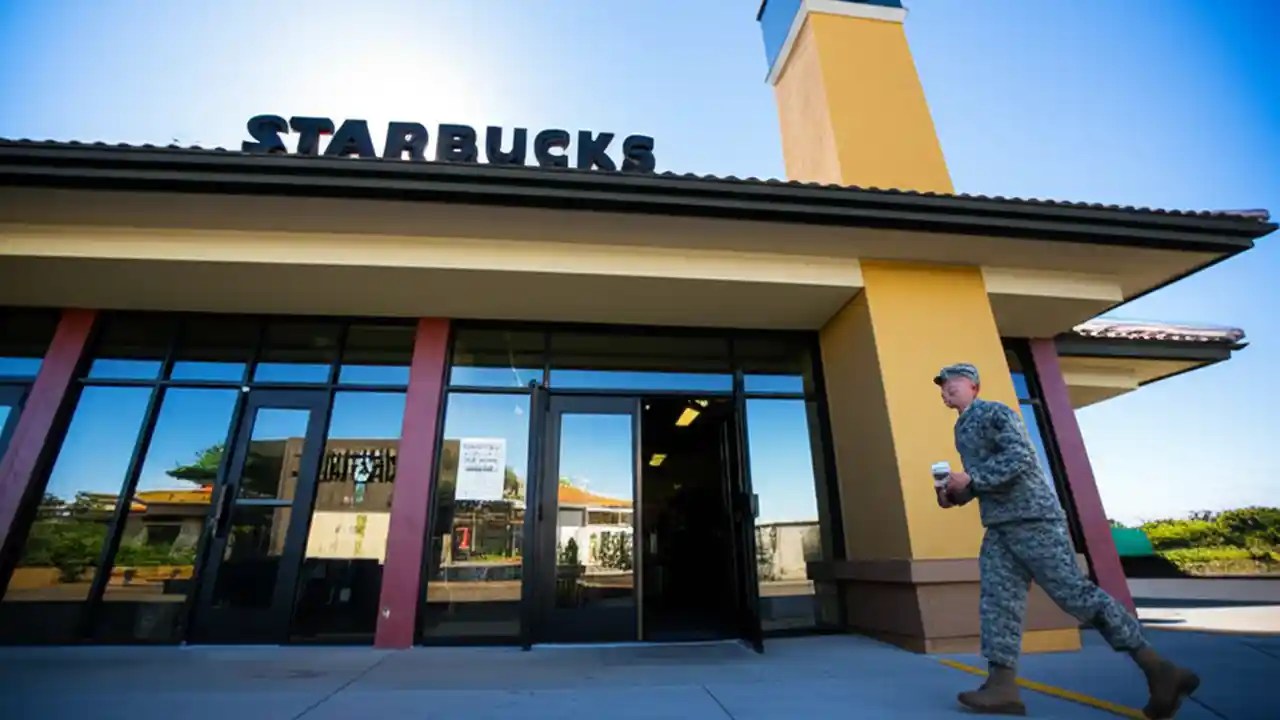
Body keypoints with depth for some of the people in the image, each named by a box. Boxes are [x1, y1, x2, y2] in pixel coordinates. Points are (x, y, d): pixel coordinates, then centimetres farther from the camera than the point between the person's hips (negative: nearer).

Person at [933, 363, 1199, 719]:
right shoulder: (962, 430, 19)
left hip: (1032, 518, -8)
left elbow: (1020, 458, -19)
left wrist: (970, 479, -21)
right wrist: (953, 495, 6)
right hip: (998, 528, 8)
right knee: (997, 601, 0)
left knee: (1075, 593, -5)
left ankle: (1159, 670, 11)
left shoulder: (996, 412, -7)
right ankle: (1002, 685, -1)